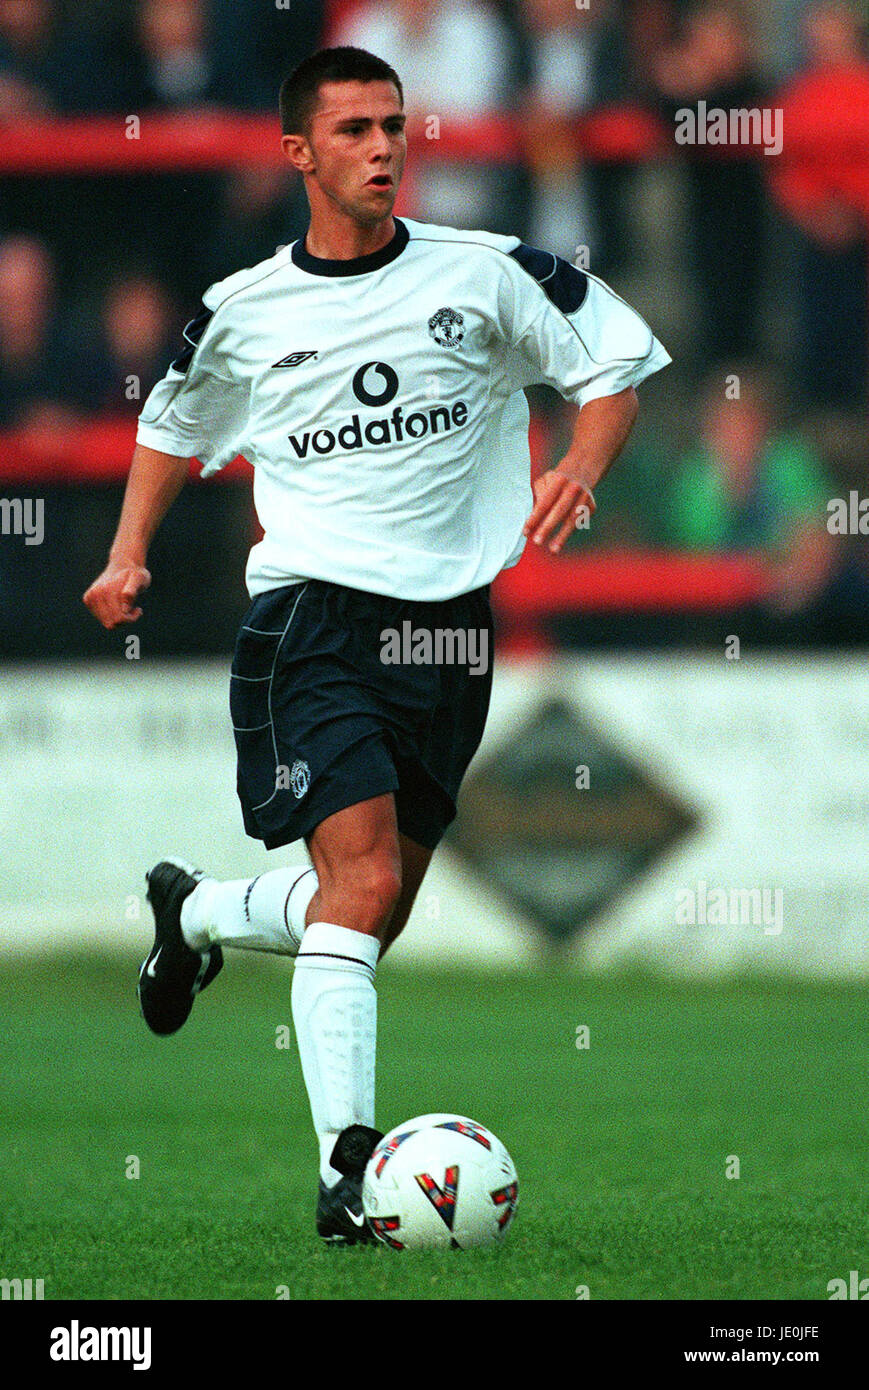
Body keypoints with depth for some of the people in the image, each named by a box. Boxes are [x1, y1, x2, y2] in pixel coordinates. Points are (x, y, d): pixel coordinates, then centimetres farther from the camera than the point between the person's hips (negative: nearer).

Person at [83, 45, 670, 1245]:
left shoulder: (486, 275, 2)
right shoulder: (244, 314, 4)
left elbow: (618, 359, 8)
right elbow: (174, 424, 22)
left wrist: (579, 468, -10)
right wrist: (130, 553, 9)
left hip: (449, 626, 3)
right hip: (312, 611, -3)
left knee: (376, 909, 11)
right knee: (363, 876, -21)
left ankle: (198, 912, 44)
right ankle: (347, 1167, -23)